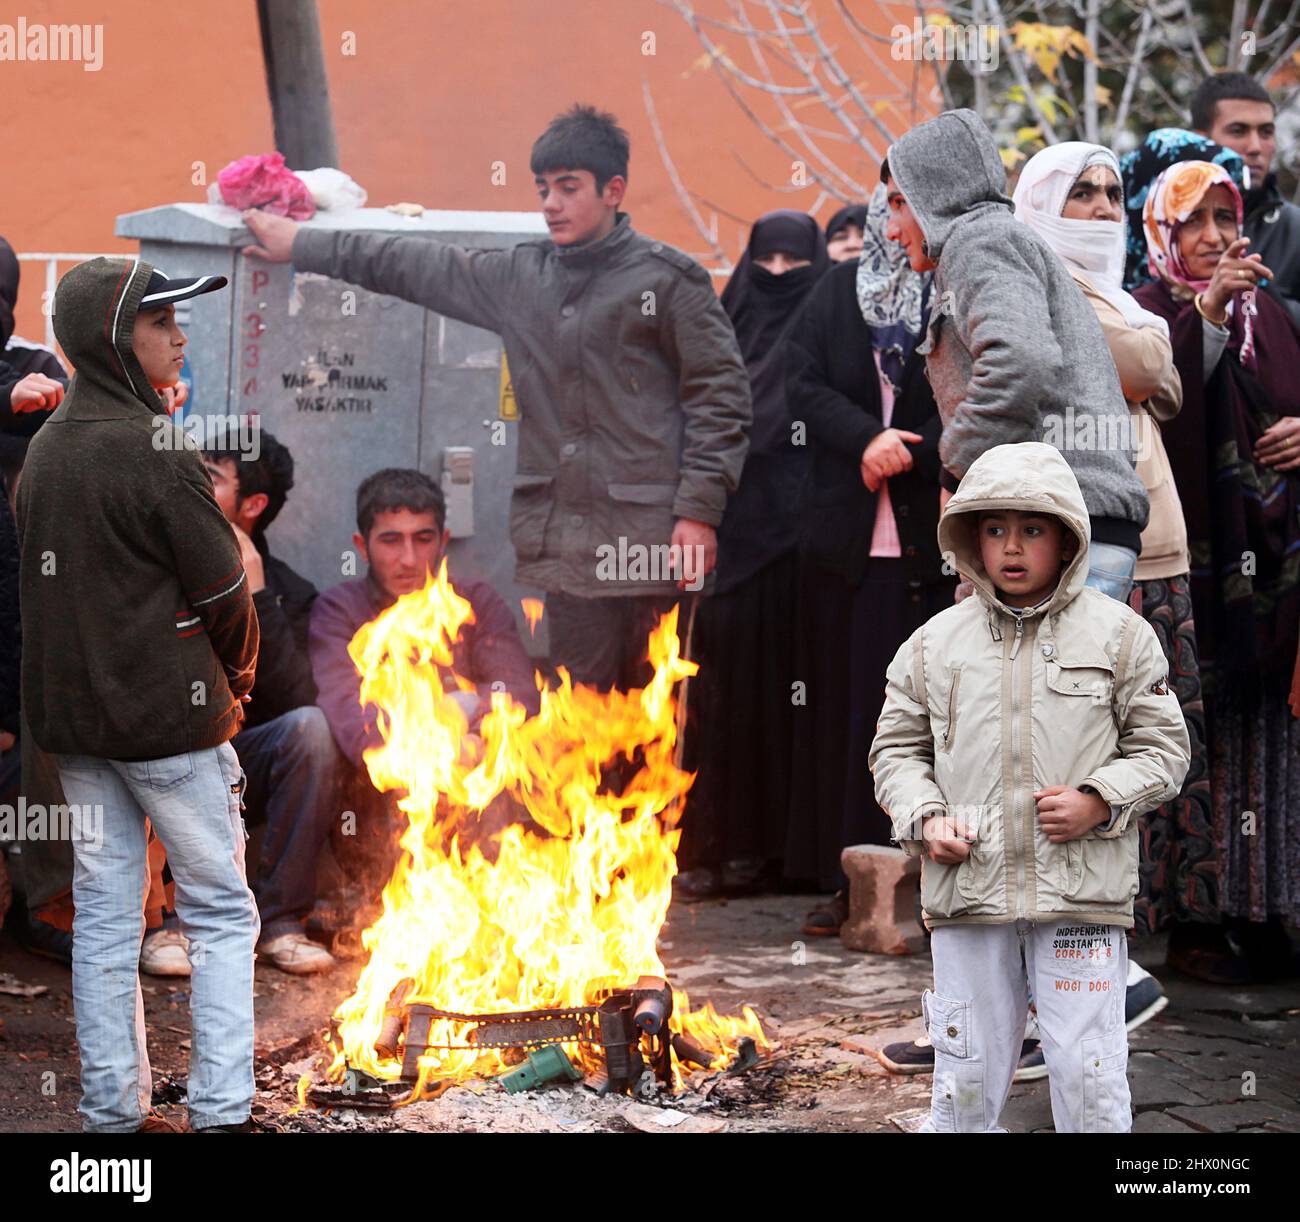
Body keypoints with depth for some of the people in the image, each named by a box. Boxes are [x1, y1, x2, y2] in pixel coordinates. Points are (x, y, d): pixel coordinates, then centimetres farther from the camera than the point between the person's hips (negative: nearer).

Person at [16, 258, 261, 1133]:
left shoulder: (45, 447, 8)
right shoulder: (155, 453, -16)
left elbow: (52, 582, 12)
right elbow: (223, 590, -13)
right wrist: (235, 682, 6)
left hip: (72, 719, 7)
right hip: (170, 718, -7)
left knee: (104, 914, 11)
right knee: (221, 913, 3)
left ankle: (112, 1108, 15)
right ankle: (221, 1109, -1)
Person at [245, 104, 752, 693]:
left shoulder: (667, 278, -1)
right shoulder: (519, 277, 15)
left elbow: (720, 394, -2)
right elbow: (418, 266, 23)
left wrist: (699, 511, -8)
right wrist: (301, 244, 26)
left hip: (650, 534, -5)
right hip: (565, 540, 5)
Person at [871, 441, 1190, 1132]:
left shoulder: (1119, 635, 4)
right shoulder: (935, 642, 8)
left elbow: (1163, 746, 7)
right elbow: (897, 747, 16)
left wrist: (1098, 802, -10)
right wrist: (925, 818, -2)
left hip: (1081, 894, -1)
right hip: (966, 892, 2)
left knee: (1090, 1085, -1)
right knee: (964, 1084, 6)